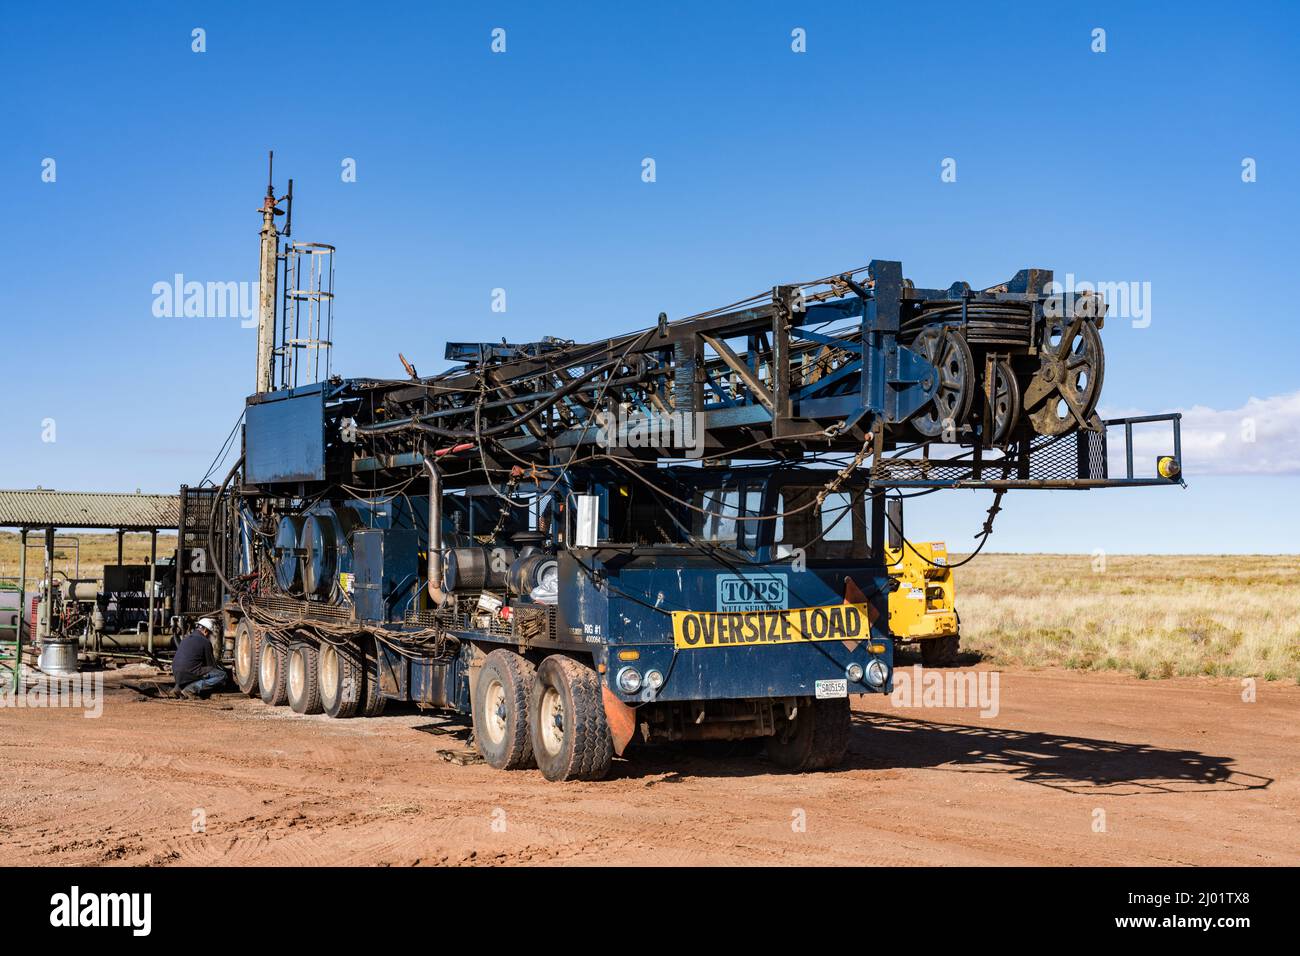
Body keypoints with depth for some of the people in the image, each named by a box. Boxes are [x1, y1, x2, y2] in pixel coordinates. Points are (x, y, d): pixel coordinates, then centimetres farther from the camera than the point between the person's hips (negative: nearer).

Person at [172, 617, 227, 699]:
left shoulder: (185, 638, 22)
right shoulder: (205, 642, -3)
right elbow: (211, 665, 3)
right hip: (189, 674, -9)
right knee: (222, 676, -8)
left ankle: (181, 686, 11)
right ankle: (192, 688, -18)